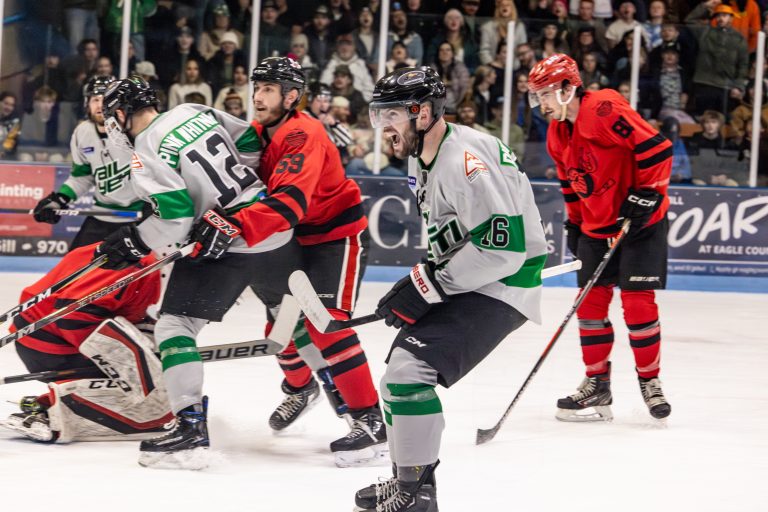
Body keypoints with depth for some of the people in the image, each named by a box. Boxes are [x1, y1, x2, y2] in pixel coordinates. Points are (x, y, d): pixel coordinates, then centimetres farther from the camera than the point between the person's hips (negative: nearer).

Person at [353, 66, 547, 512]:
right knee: (402, 369, 16)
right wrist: (423, 281, 15)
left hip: (501, 285, -11)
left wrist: (427, 284, -22)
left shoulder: (466, 160, -25)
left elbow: (503, 246, -28)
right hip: (460, 279, 11)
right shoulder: (421, 157, 9)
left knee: (410, 370, -20)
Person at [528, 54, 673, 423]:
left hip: (640, 221, -8)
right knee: (591, 302, 4)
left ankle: (649, 379, 8)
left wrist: (644, 195, -22)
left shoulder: (603, 110, -21)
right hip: (596, 225, 8)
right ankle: (597, 384, 14)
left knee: (637, 301, -8)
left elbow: (656, 147, -24)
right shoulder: (557, 135, 7)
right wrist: (575, 223, 18)